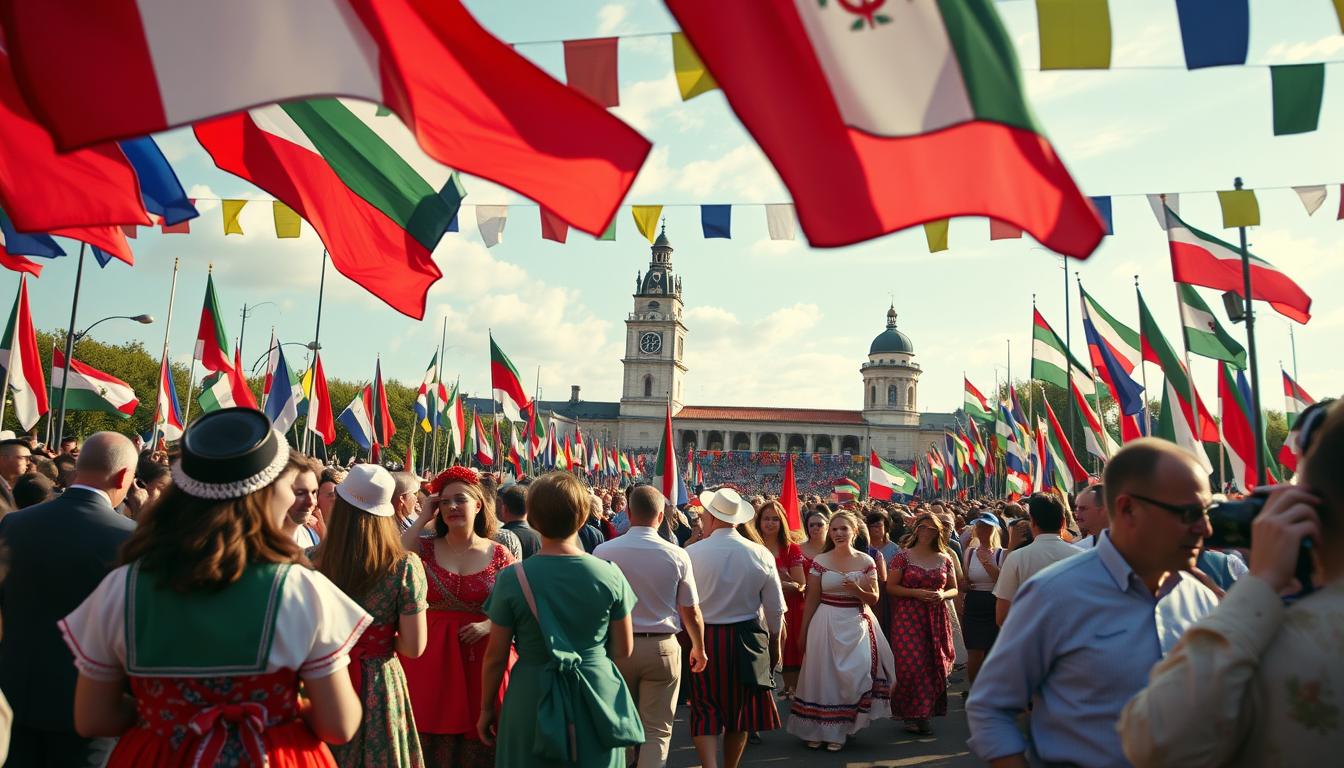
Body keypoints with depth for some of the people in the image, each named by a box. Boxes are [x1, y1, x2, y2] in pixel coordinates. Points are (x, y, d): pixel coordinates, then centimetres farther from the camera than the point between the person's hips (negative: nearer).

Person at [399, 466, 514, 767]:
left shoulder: (499, 555, 0)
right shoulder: (425, 548, 2)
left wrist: (488, 626, -16)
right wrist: (422, 519, -11)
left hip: (481, 654, -1)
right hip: (431, 654, 1)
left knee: (478, 740, 8)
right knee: (432, 736, 7)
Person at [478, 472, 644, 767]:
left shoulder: (512, 579, -12)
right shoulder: (610, 575, -10)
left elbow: (496, 655, -5)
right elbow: (624, 650, -1)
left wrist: (487, 707, 10)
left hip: (532, 697, -1)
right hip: (596, 696, 1)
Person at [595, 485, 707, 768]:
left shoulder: (604, 551, -10)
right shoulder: (677, 556, -10)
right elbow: (691, 611, -2)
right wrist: (699, 648, 16)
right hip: (662, 647, -1)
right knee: (657, 730, 7)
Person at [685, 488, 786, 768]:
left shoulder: (691, 553, -10)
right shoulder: (760, 554, -5)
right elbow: (775, 609, 2)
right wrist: (774, 643, 17)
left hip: (704, 639, -2)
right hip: (747, 640, 2)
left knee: (705, 712, 7)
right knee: (740, 711, 17)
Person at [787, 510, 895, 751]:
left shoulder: (866, 562, 0)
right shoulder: (820, 561, -1)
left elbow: (874, 599, 4)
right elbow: (811, 600, 3)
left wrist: (858, 590, -17)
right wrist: (803, 632, 4)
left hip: (856, 625, 0)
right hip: (826, 623, 0)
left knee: (853, 674, -2)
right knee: (824, 675, 6)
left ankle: (839, 731, 15)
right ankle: (818, 729, 21)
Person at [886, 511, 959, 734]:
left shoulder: (945, 559, 9)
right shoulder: (903, 556, -1)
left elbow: (953, 589, 14)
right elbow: (891, 587, -3)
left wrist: (942, 595, -7)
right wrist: (917, 593, -15)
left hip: (936, 618, 3)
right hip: (908, 617, -3)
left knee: (934, 665, 4)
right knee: (911, 664, -8)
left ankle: (925, 714, 19)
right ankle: (911, 714, 6)